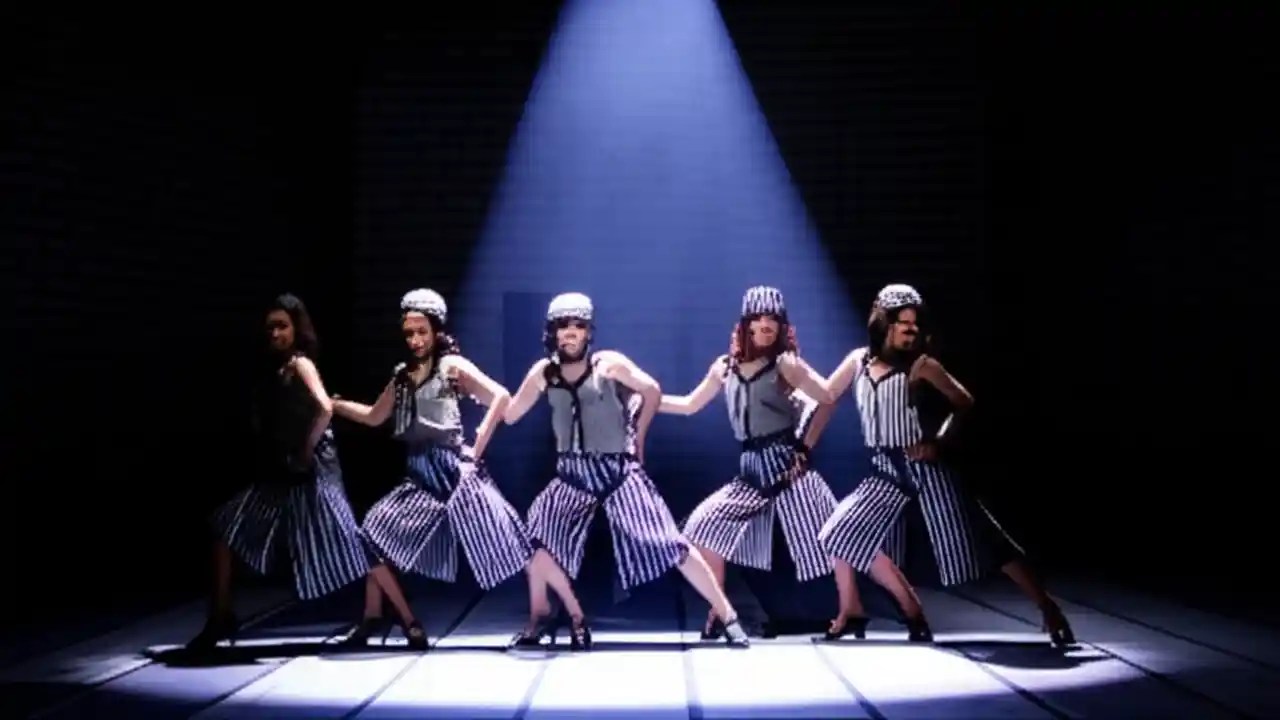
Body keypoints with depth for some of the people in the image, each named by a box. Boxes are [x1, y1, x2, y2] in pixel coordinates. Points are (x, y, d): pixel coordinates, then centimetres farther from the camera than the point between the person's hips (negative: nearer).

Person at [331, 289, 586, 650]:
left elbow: (501, 397, -13)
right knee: (373, 535, 5)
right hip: (420, 477, 7)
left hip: (456, 472, -7)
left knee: (512, 542, -10)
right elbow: (374, 417, 26)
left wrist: (476, 450, -13)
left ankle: (576, 616, -5)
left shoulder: (452, 365, -4)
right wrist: (331, 403, 18)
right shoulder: (402, 375, 14)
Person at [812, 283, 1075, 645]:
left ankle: (1048, 609, -2)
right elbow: (825, 400, 12)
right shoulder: (858, 360, 4)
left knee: (977, 538, -8)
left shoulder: (921, 364, -6)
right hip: (886, 470, 5)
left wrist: (939, 441, -8)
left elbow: (963, 402, 3)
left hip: (923, 466, -4)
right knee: (838, 534, 1)